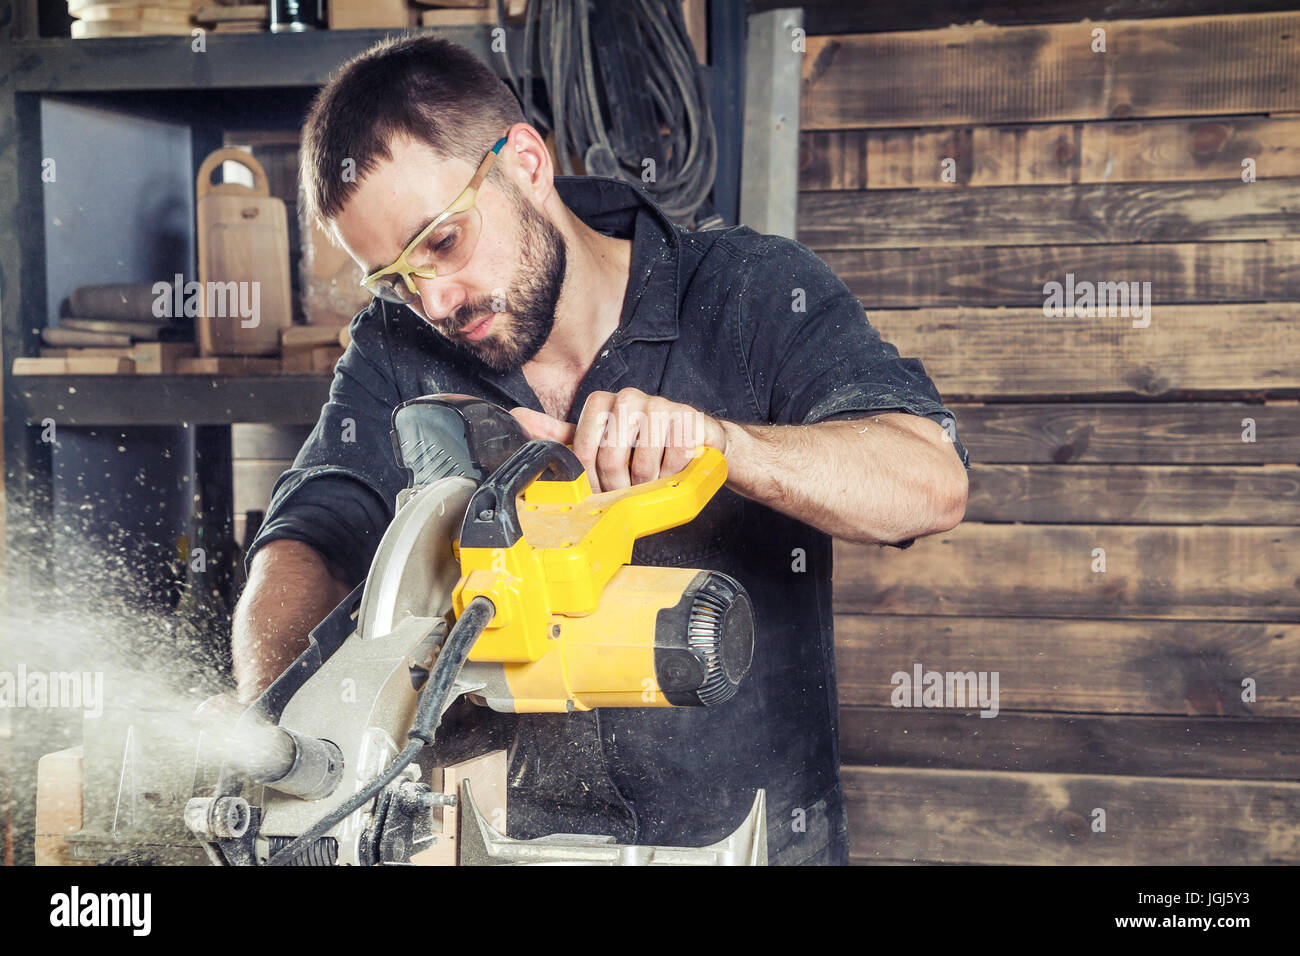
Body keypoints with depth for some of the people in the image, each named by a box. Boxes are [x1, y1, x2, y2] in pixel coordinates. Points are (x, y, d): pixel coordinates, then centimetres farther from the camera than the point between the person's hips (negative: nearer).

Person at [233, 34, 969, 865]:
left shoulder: (755, 294, -8)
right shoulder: (396, 355, 1)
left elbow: (932, 482, -21)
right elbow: (310, 546, -12)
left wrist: (708, 438, -37)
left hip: (751, 838, -1)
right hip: (510, 839, 1)